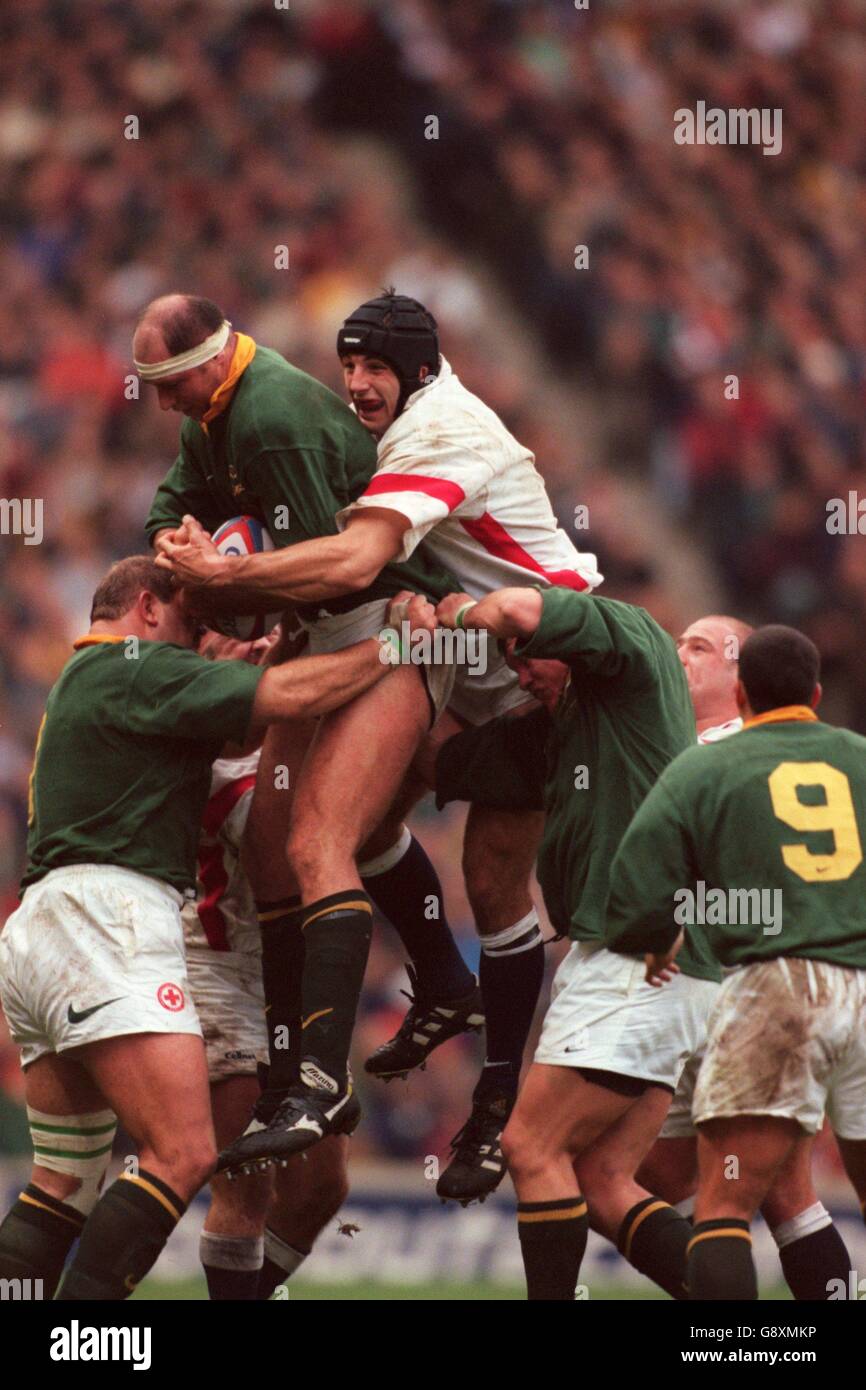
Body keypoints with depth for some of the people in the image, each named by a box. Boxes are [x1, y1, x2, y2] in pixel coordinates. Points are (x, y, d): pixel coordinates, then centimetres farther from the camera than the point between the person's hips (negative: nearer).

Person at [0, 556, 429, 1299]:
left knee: (65, 1182, 10)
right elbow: (288, 696, -11)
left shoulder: (84, 681, 28)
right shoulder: (133, 669, -2)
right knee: (183, 1155, -18)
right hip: (105, 918, -11)